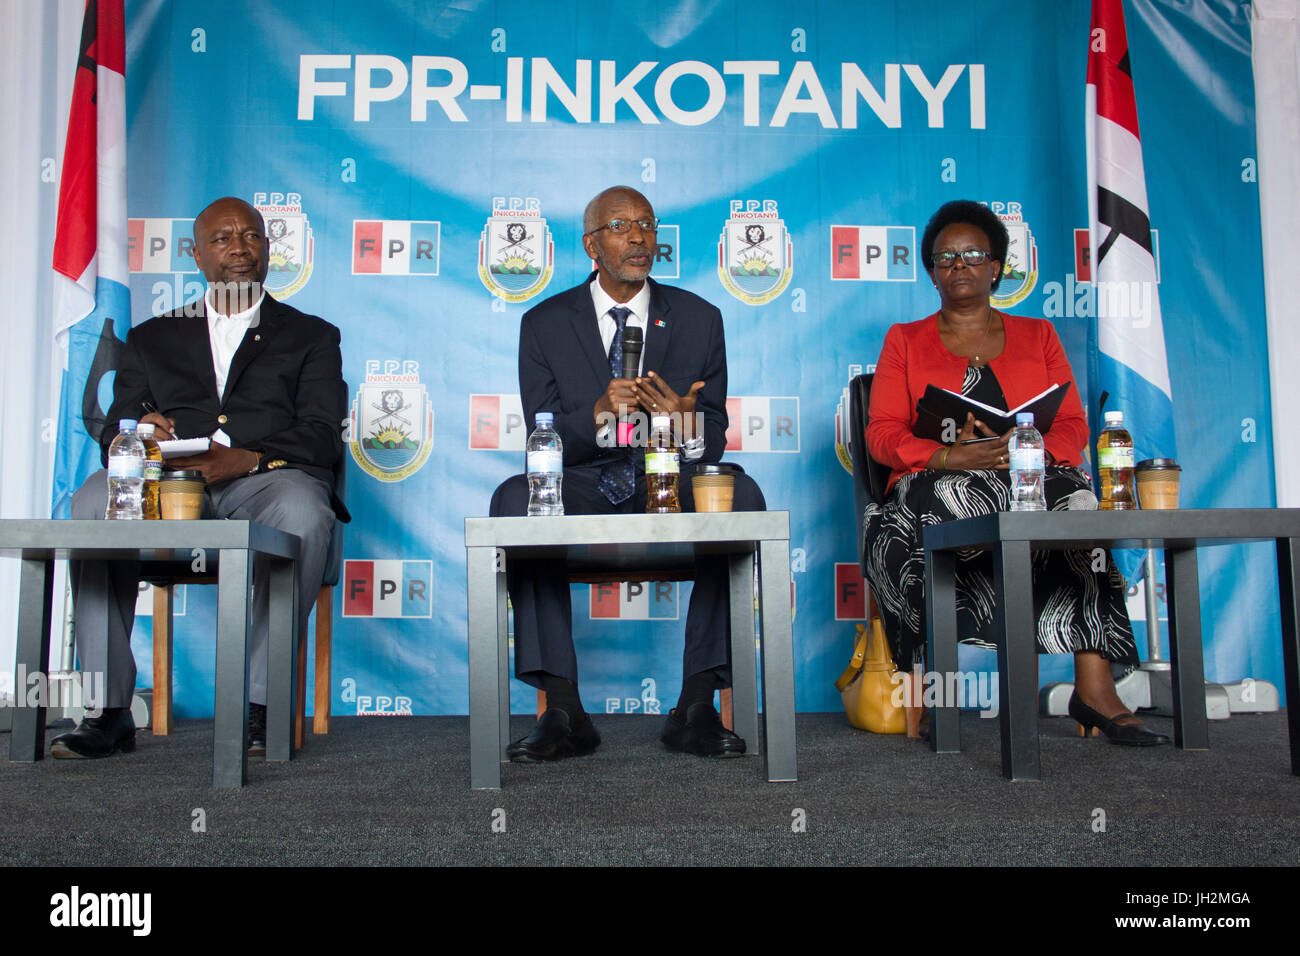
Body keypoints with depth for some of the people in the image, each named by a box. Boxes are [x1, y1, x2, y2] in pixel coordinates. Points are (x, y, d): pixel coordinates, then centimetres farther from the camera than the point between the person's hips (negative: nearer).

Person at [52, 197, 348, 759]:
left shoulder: (310, 336, 20)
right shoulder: (153, 338, 27)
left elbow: (322, 437, 5)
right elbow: (115, 431, 16)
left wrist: (247, 459, -14)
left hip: (267, 477, -2)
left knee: (302, 515, -37)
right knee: (89, 507, -29)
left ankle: (260, 706, -29)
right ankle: (109, 712, -24)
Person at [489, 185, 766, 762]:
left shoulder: (699, 319, 10)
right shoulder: (545, 324, 7)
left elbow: (714, 444, 6)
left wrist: (685, 418, -19)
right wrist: (599, 413, -22)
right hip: (583, 493, 0)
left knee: (742, 495, -31)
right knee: (516, 496, -32)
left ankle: (697, 706, -24)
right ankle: (563, 710, -26)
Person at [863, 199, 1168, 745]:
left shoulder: (1038, 336, 22)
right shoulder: (904, 341, 16)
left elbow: (1073, 426, 10)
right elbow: (882, 434, 3)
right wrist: (949, 457, -16)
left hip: (1033, 477, 2)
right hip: (936, 490, -1)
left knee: (1073, 499, -33)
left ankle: (1095, 686, -37)